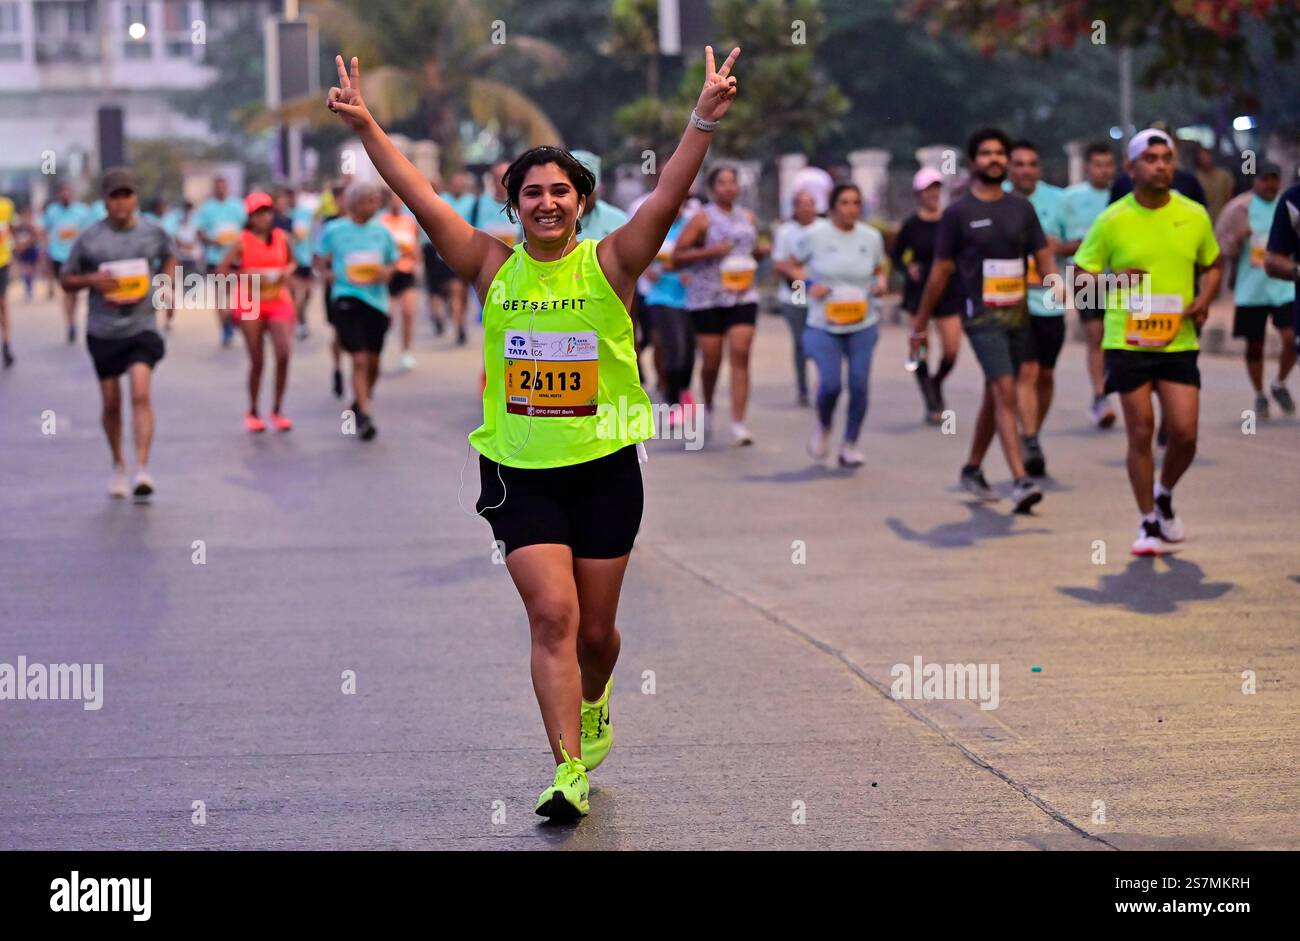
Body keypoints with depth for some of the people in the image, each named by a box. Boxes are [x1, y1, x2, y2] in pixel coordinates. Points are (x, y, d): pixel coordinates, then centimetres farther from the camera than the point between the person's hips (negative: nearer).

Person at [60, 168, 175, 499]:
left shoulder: (153, 233, 1)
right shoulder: (89, 238, -2)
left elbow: (169, 259, 23)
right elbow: (66, 280, 6)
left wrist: (163, 284, 4)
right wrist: (91, 279, -13)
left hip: (142, 327, -1)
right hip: (102, 331, 1)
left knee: (140, 393, -18)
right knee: (111, 403, 9)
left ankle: (142, 469, -20)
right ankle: (118, 465, 30)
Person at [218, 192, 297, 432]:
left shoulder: (282, 238, 3)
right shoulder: (243, 241, -4)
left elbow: (292, 261, 17)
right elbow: (222, 268, -4)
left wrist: (288, 271, -4)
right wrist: (246, 276, -17)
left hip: (279, 301, 2)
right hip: (249, 304, -2)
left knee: (283, 354, -14)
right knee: (257, 360, 2)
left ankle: (277, 410, 2)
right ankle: (252, 412, 20)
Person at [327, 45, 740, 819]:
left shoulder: (610, 264, -2)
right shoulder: (493, 266, 1)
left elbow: (668, 199, -14)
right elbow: (423, 200, -3)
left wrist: (705, 121, -27)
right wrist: (366, 127, -10)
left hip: (604, 469, 0)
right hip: (518, 471, 0)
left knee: (595, 628, 11)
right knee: (552, 615, -13)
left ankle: (593, 704, 44)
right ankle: (569, 769, -11)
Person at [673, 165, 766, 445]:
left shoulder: (748, 219, 13)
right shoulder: (702, 220, -1)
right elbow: (677, 257, -5)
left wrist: (761, 252, 5)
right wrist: (710, 251, -16)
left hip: (743, 296, 3)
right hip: (707, 298, -2)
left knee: (740, 355, -11)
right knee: (711, 360, 3)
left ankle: (738, 423, -14)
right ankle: (708, 407, 34)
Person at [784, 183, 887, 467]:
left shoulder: (871, 237, 2)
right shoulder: (814, 235, -6)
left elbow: (879, 269, 17)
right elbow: (794, 265, 6)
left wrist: (881, 282, -5)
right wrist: (808, 284, -12)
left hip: (863, 324, 2)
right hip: (824, 324, -2)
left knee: (859, 384, -3)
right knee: (830, 384, -12)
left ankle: (850, 446, 12)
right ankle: (823, 427, 22)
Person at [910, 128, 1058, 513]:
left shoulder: (1022, 208, 10)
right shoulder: (957, 213, -2)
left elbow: (1044, 258, 8)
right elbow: (940, 271, 2)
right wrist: (920, 323, 4)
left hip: (1018, 315, 5)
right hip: (983, 318, -5)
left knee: (995, 396, 14)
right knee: (1005, 392, -17)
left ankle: (973, 469, 30)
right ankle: (1020, 481, -23)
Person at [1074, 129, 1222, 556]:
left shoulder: (1195, 216, 3)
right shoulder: (1111, 221, -4)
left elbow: (1213, 265, 18)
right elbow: (1081, 274, 1)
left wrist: (1204, 300, -2)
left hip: (1179, 342, 2)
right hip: (1127, 344, -2)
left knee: (1184, 433, -3)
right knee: (1141, 435, 1)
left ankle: (1164, 497, 27)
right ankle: (1148, 524, 16)